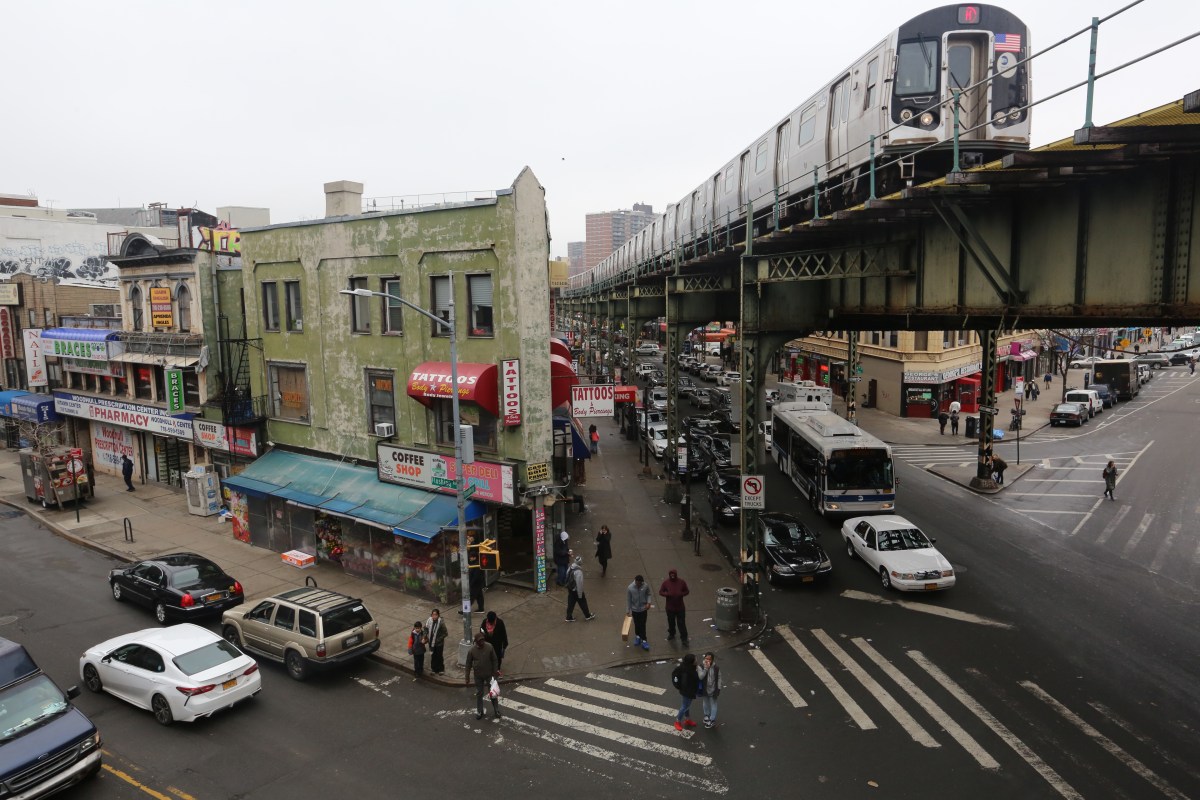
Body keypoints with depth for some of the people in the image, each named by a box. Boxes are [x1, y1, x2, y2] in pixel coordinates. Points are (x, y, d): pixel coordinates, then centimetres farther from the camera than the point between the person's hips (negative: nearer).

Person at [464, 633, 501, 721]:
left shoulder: (489, 647, -16)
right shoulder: (471, 650, -16)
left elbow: (494, 660, -4)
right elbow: (468, 664, -5)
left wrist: (495, 671, -1)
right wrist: (467, 677, -1)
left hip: (489, 674, 0)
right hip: (478, 676, 0)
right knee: (479, 694, 14)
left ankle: (496, 710, 27)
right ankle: (479, 711, 32)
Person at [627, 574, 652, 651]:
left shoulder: (646, 586, -17)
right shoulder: (630, 588, -21)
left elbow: (648, 594, 1)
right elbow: (628, 600, -10)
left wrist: (648, 603, -15)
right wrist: (627, 611, -5)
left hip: (643, 608, 0)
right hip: (634, 609, 0)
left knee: (642, 625, 4)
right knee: (636, 624, 16)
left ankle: (644, 640, 16)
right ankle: (638, 636, 40)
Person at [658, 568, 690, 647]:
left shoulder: (682, 582, -11)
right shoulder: (666, 583, -10)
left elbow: (686, 591, -1)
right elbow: (660, 592, -2)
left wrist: (681, 594, -21)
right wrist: (667, 594, -22)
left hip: (680, 607, -2)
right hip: (670, 607, 2)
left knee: (681, 623, 3)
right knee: (671, 622, 20)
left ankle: (684, 639, 14)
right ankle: (671, 634, 43)